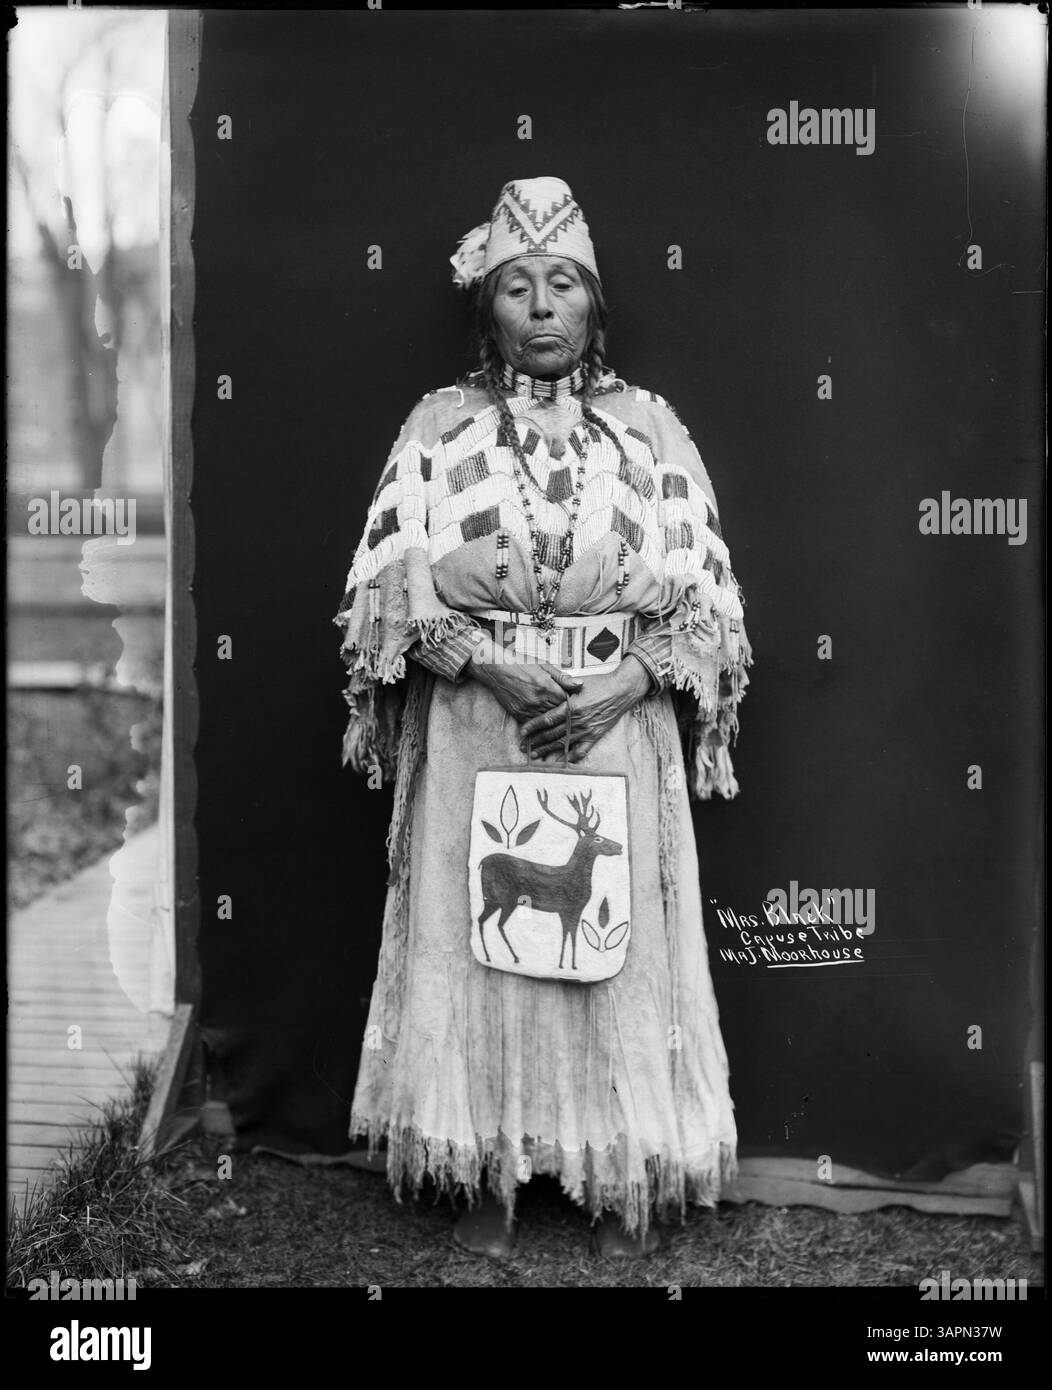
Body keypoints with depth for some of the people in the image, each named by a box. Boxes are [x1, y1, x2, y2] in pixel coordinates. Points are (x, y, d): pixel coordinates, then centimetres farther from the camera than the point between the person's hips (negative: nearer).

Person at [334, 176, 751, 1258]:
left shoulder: (648, 427, 5)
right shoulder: (440, 425, 4)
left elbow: (706, 598, 2)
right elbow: (387, 588, -2)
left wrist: (622, 684, -13)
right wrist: (494, 667, -16)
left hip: (621, 735, 0)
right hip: (473, 733, 0)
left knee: (619, 954, 4)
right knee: (476, 946, 3)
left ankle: (624, 1179, 20)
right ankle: (487, 1174, 19)